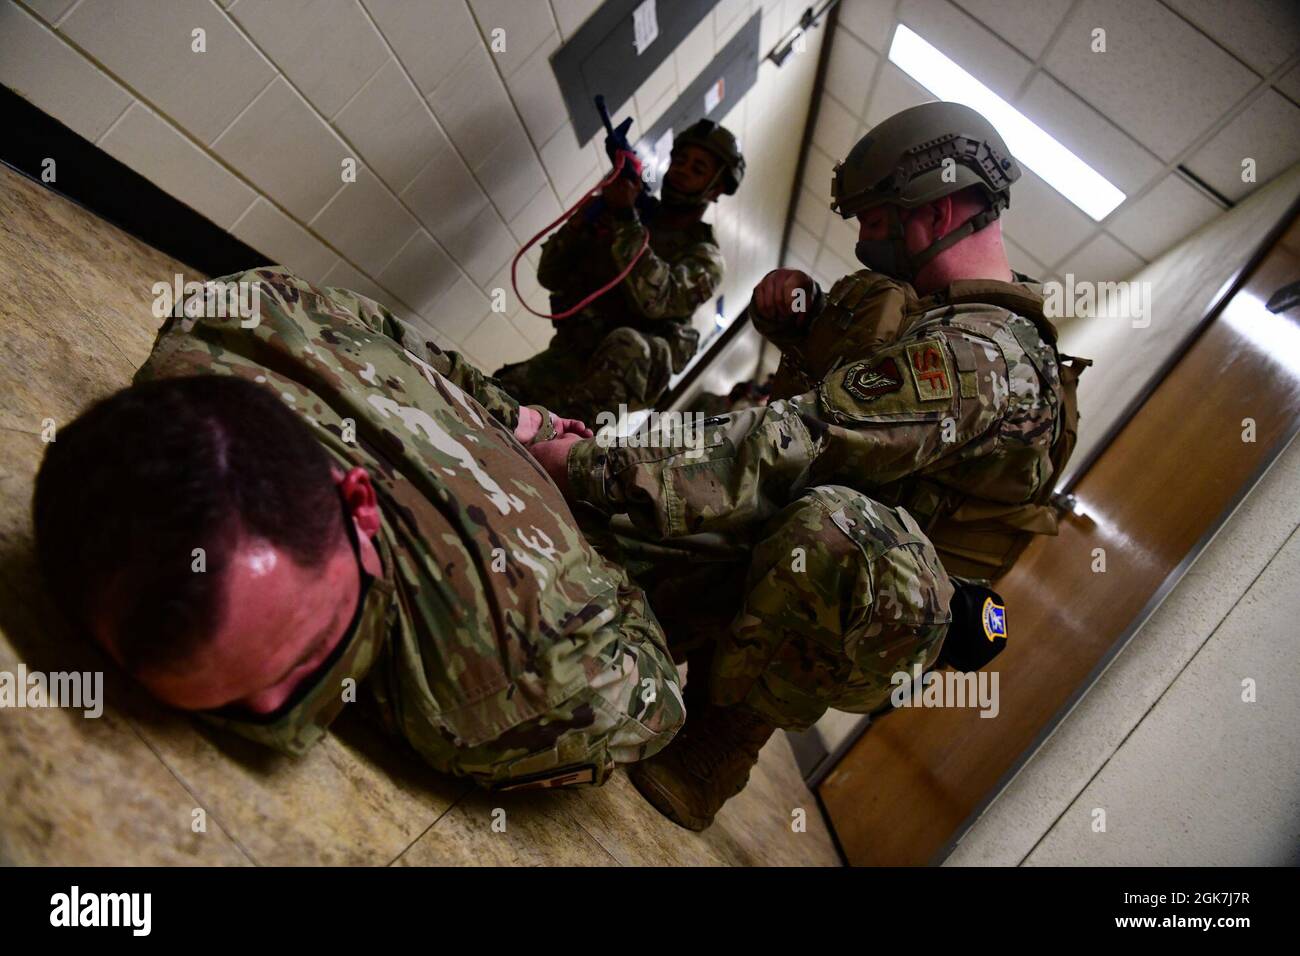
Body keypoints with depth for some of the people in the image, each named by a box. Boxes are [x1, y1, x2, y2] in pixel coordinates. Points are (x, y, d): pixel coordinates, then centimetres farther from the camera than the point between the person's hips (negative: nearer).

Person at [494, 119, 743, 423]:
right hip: (572, 352, 5)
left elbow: (655, 299, -15)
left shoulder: (705, 258, 8)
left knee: (626, 344, -39)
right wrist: (580, 222, -1)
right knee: (508, 391, -25)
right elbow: (550, 277, 16)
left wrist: (625, 220, -16)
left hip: (635, 366, -5)